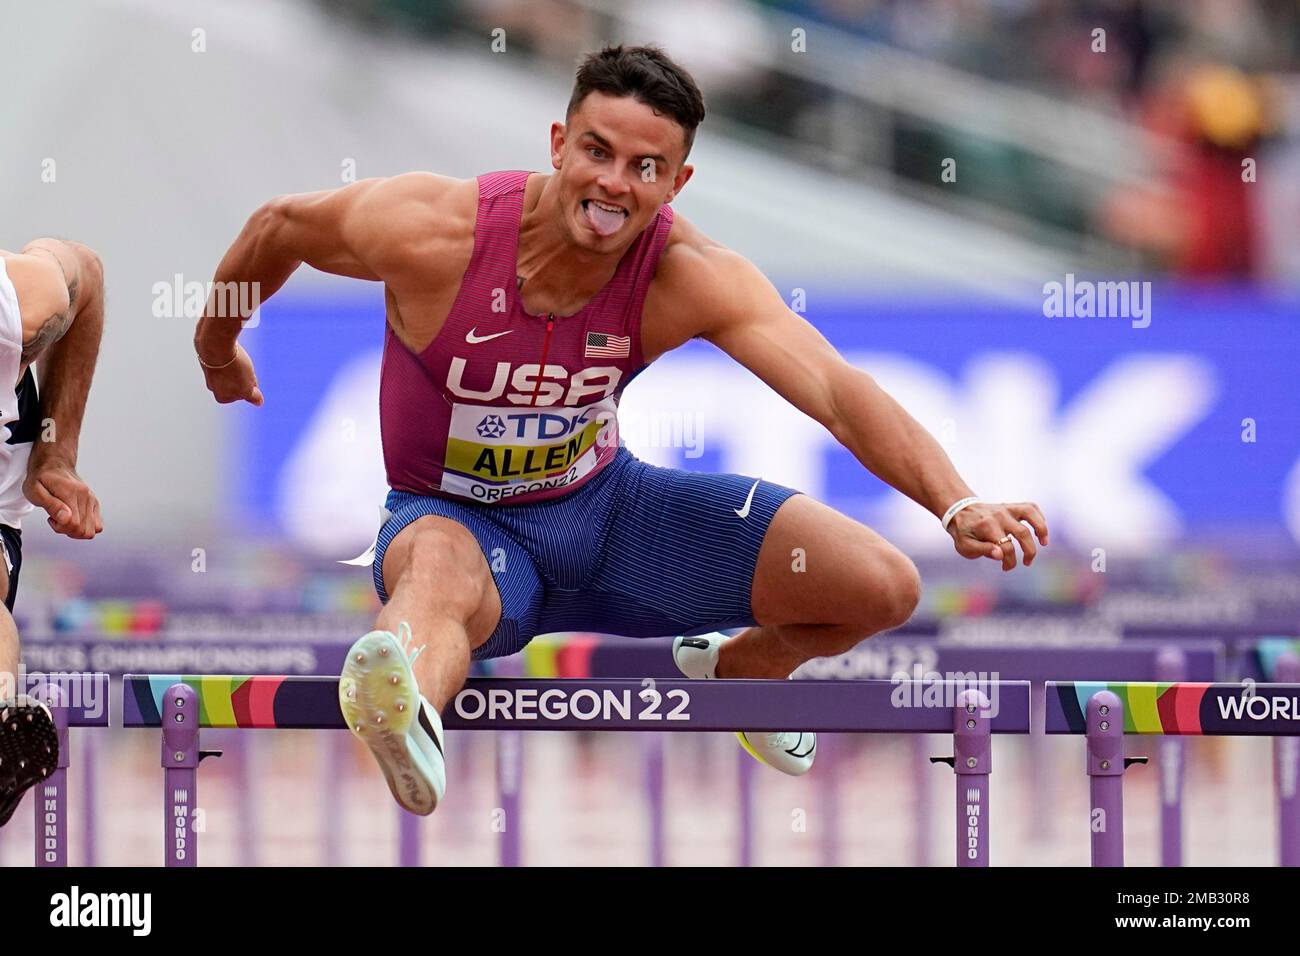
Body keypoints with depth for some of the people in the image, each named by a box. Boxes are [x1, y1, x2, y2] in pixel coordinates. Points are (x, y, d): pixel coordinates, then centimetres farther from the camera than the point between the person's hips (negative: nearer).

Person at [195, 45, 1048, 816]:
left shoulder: (690, 279, -21)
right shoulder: (434, 233, -25)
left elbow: (839, 393, -31)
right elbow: (281, 227, -5)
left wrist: (960, 507, -47)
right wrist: (216, 350, 13)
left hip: (607, 506, 4)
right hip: (459, 519, -4)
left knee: (883, 587, -5)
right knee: (442, 574, -45)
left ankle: (733, 670, 28)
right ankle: (407, 714, -82)